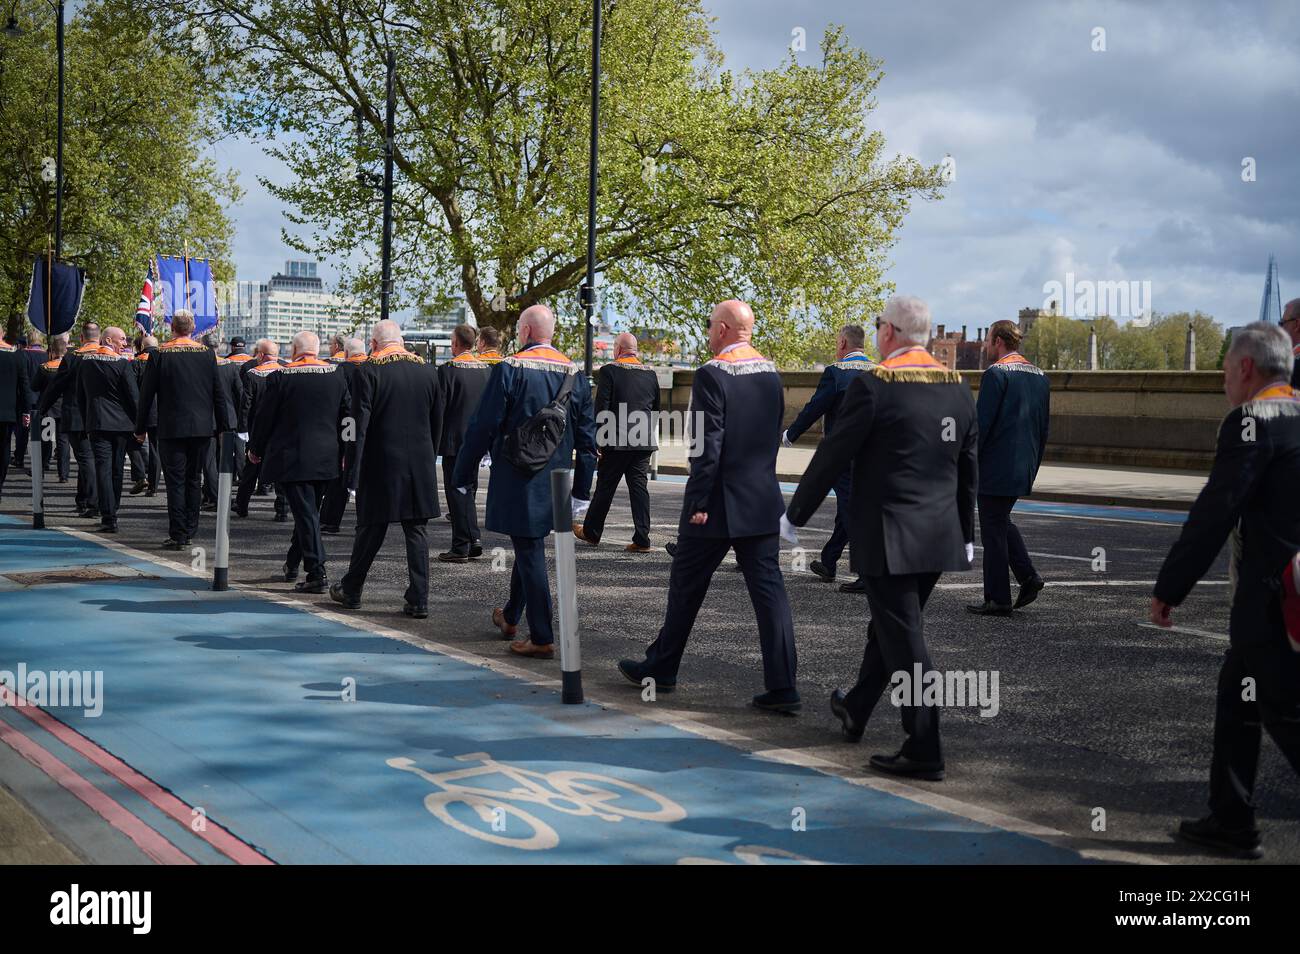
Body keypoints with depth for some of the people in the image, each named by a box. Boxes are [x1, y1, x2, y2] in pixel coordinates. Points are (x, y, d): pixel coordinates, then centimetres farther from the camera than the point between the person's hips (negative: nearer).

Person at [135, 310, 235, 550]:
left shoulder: (160, 354, -5)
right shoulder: (206, 353, 0)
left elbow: (146, 394, -1)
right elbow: (219, 393, 3)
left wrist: (141, 428, 7)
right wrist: (223, 427, 10)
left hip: (171, 428, -3)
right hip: (202, 428, 3)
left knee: (175, 481, 0)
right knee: (193, 480, 13)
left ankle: (177, 535, -3)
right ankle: (189, 531, 17)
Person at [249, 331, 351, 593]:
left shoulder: (281, 377, -9)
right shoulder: (337, 375, 3)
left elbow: (264, 416, -3)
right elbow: (348, 415, 8)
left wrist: (255, 448, 12)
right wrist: (343, 450, 20)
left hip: (291, 458, -4)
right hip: (326, 460, 4)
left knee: (306, 514, -3)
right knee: (309, 511, 17)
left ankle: (318, 573, -10)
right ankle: (292, 564, 30)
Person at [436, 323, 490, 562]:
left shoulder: (448, 370, -14)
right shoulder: (487, 369, 5)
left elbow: (438, 408, -13)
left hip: (455, 441, -6)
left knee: (457, 492, -1)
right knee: (469, 490, 16)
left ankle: (460, 547, 0)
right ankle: (472, 542, 17)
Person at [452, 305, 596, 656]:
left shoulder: (509, 368, -11)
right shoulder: (575, 373, 4)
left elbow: (483, 426, -12)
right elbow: (586, 436, 7)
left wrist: (463, 476, -2)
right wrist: (581, 490, 14)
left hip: (517, 479, -6)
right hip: (555, 480, 6)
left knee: (530, 551, -2)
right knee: (528, 547, 21)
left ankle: (542, 638, 0)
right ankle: (510, 617, 37)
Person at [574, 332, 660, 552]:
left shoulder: (608, 371, -7)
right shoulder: (650, 373, 8)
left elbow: (601, 408, -11)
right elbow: (656, 409, 14)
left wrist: (598, 441, -7)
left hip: (616, 442, -4)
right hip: (644, 443, 4)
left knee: (605, 488, 8)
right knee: (639, 487, 4)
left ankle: (591, 532, 23)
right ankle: (642, 539, -1)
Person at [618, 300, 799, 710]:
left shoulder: (712, 374, -15)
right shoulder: (771, 373, 7)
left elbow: (708, 445, -18)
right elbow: (774, 435, 12)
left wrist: (699, 503, -13)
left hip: (718, 505, -6)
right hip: (763, 502, 6)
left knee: (686, 587, 10)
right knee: (768, 588, 3)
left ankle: (660, 668, 25)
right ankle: (782, 687, -2)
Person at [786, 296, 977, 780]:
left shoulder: (872, 385, -14)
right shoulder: (957, 387, 6)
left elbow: (833, 456, -10)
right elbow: (969, 469, 12)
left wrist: (795, 515, 2)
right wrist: (966, 535, 22)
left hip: (889, 538, -7)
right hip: (940, 538, 7)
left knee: (906, 645, -2)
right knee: (889, 627, 22)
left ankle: (924, 752, 2)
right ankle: (855, 710, 40)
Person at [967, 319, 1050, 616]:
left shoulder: (996, 373, -13)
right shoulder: (1040, 377, 12)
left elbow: (981, 422, -17)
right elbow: (1043, 428, 15)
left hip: (996, 466, -8)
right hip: (1024, 468, 8)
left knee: (993, 530, 0)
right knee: (1002, 520, 22)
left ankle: (998, 599, 4)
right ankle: (1028, 576, 10)